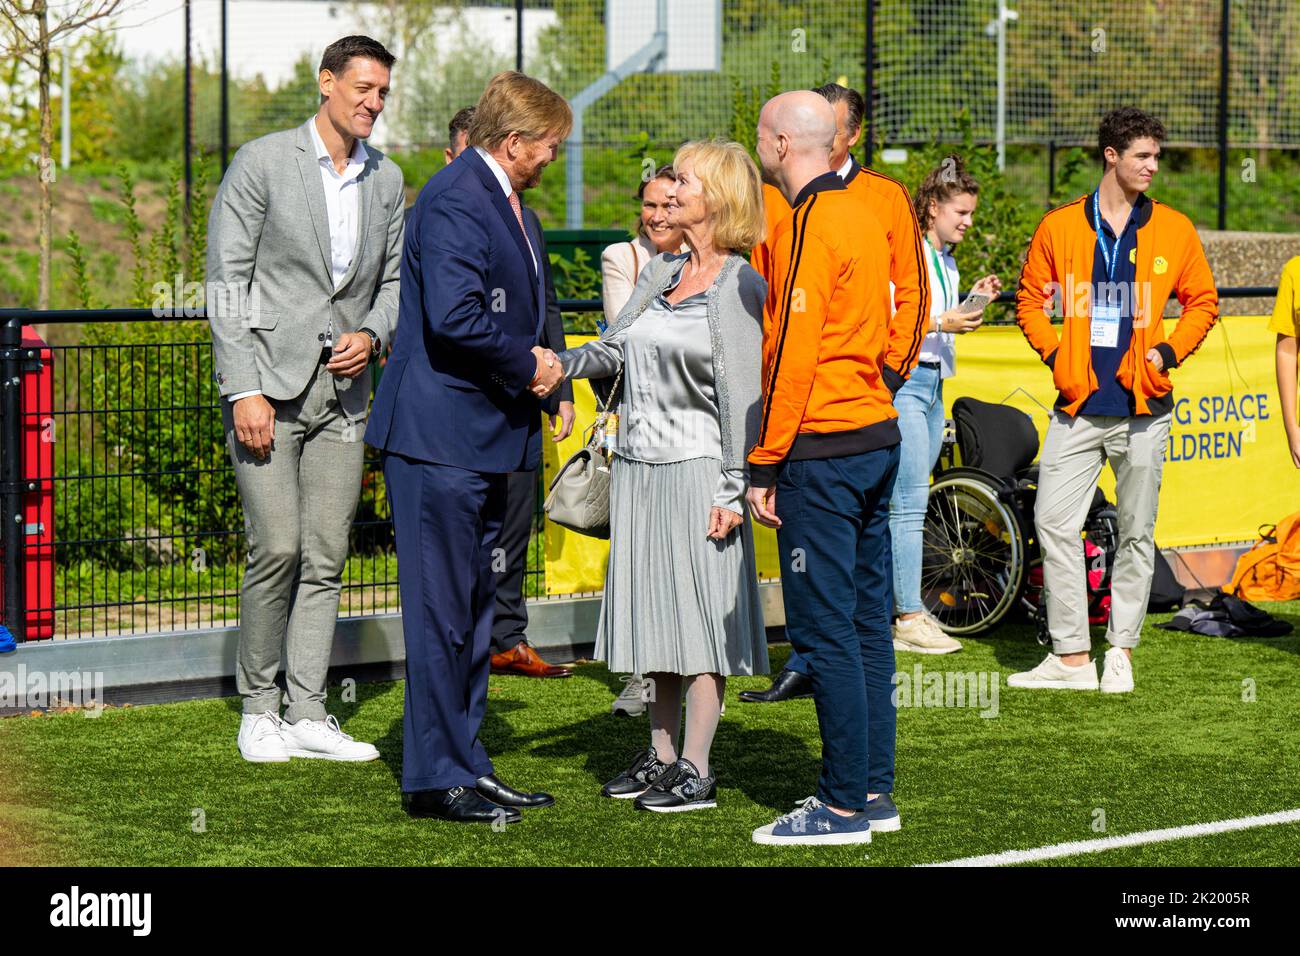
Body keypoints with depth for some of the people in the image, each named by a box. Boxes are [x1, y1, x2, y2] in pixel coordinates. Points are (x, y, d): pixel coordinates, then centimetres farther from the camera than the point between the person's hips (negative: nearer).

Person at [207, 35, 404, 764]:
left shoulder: (387, 180, 11)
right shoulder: (263, 163, -4)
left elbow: (394, 280, 19)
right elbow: (227, 280, -7)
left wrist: (372, 334, -4)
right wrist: (243, 390, -14)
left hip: (343, 390, 5)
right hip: (268, 381, -5)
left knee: (327, 557, 3)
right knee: (278, 548, -10)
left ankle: (308, 715, 8)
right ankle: (259, 709, 4)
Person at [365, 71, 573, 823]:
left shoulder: (507, 204, 18)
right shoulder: (454, 202, -16)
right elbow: (453, 318, -27)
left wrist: (544, 386, 9)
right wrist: (526, 365, -14)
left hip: (485, 438, 11)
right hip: (439, 439, -11)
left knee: (476, 610, 14)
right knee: (442, 610, -6)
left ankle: (465, 763, 22)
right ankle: (436, 777, -1)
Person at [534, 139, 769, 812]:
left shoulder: (739, 286, -8)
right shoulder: (660, 273, 13)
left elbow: (741, 396, -11)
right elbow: (614, 349, 12)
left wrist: (731, 491, -14)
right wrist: (557, 364, -7)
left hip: (696, 469, -7)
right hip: (638, 466, 7)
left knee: (699, 614, -4)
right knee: (654, 609, 11)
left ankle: (696, 770, 0)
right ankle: (661, 753, 20)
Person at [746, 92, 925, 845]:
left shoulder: (808, 226, -14)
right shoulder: (864, 215, 13)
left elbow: (792, 354, -17)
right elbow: (897, 326, 18)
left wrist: (765, 464, -14)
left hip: (821, 451, -9)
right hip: (879, 436, 9)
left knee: (825, 628, -5)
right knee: (867, 619, 12)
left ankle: (844, 807, -3)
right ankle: (875, 790, 17)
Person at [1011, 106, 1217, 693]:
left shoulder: (1173, 230, 4)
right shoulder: (1059, 227, 2)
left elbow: (1202, 300, 13)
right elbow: (1030, 299, 11)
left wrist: (1169, 351, 0)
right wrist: (1054, 353, 0)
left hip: (1143, 406, 0)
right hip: (1079, 404, 0)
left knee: (1137, 533, 5)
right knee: (1053, 523, -4)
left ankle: (1121, 653, 15)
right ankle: (1071, 658, 3)